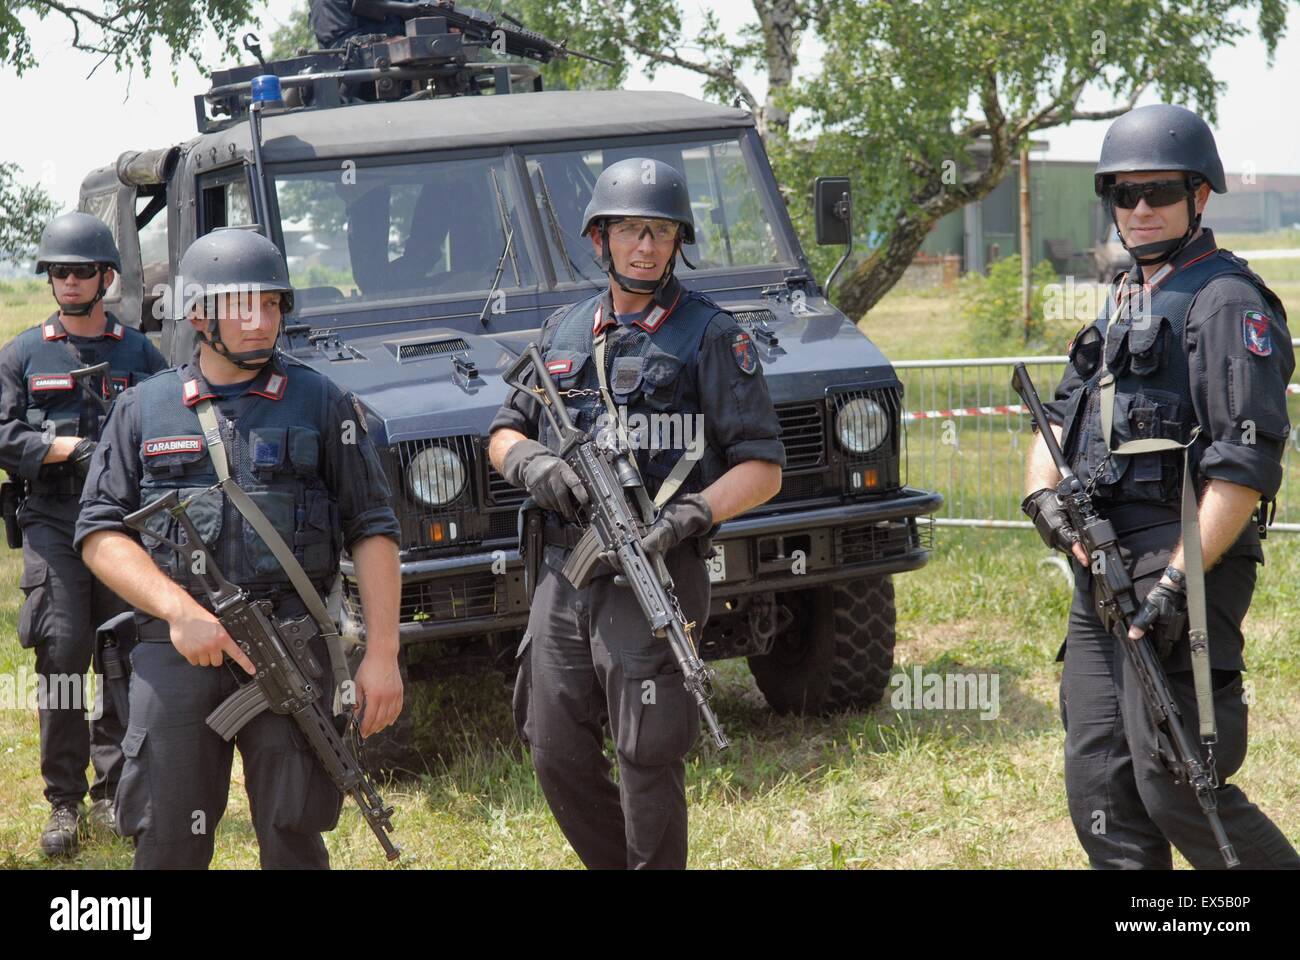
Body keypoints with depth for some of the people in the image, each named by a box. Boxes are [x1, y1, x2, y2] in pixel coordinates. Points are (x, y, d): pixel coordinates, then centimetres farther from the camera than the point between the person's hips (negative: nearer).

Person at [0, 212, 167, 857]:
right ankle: (63, 804, -4)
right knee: (62, 654, -10)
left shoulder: (140, 355, 12)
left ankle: (112, 795, 12)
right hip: (54, 522, -1)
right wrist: (71, 447, -11)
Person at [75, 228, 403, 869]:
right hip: (175, 649, 0)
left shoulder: (321, 405, 8)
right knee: (168, 843, 1)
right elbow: (100, 534, 4)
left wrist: (382, 653, -5)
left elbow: (371, 531, 5)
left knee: (293, 837, 1)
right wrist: (180, 610, -12)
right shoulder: (143, 410, 9)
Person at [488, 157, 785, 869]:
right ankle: (614, 863, 28)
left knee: (646, 759, -4)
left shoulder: (710, 337, -2)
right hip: (564, 573, 5)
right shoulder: (562, 332, 14)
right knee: (557, 754, 9)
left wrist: (687, 516, -21)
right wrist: (529, 463, -4)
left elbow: (763, 469, -5)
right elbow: (503, 434, 21)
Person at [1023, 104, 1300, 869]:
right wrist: (1043, 492, 2)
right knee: (1099, 783, 7)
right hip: (1103, 568, 9)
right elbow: (1062, 420, 23)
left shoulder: (1225, 302, -9)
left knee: (1173, 784, -10)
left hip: (1184, 561, -9)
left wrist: (1178, 581, -22)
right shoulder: (1124, 301, 19)